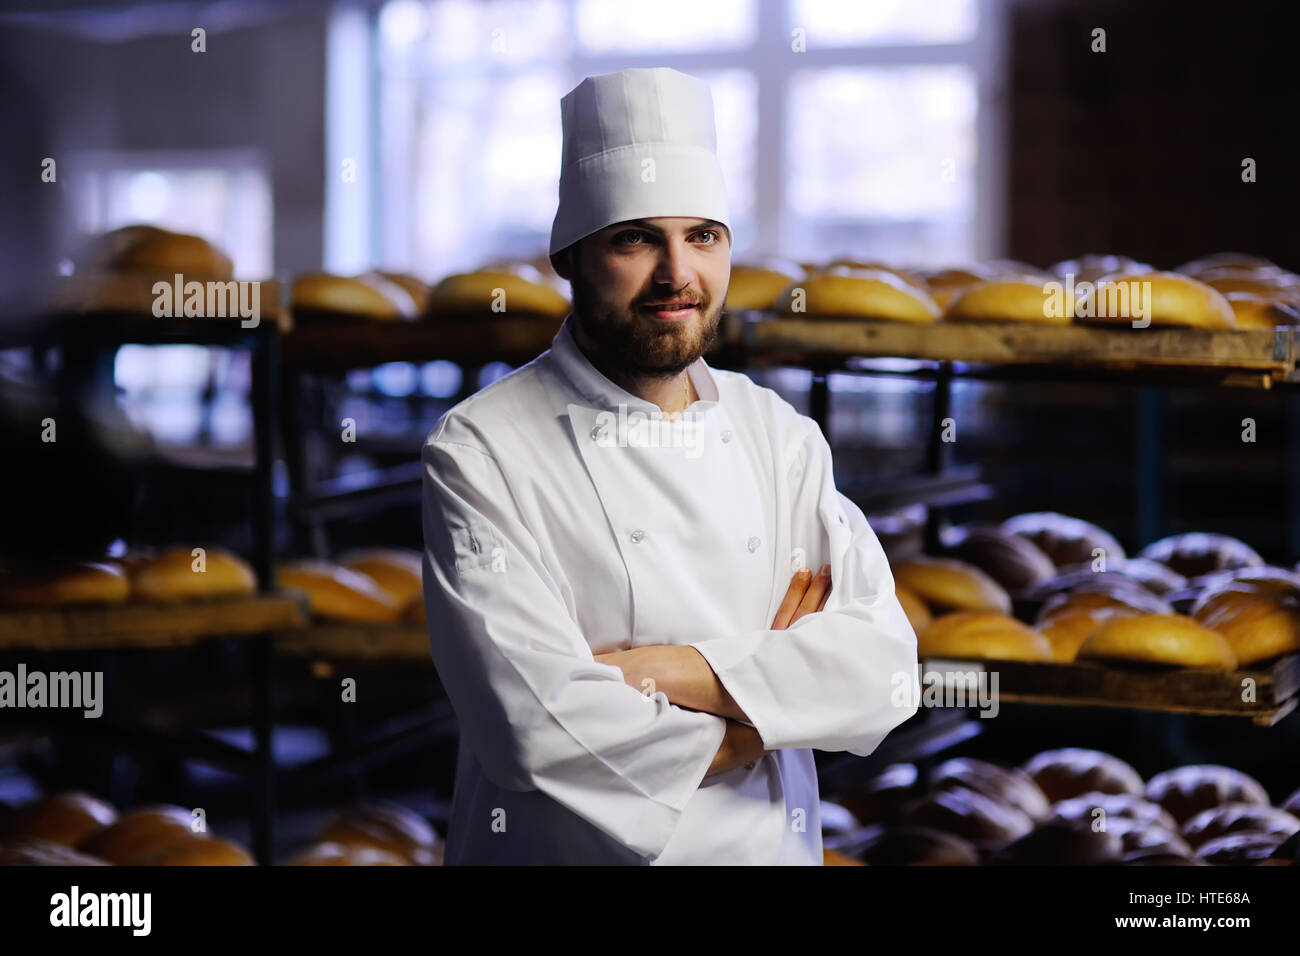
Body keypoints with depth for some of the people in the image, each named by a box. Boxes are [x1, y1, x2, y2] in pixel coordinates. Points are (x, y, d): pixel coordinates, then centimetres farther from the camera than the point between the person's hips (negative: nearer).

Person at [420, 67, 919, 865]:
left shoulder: (782, 435, 0)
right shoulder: (480, 453, -15)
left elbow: (884, 672, -9)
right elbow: (538, 729, -24)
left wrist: (677, 672, -22)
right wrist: (773, 688, -12)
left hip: (770, 844, 4)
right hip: (568, 849, -4)